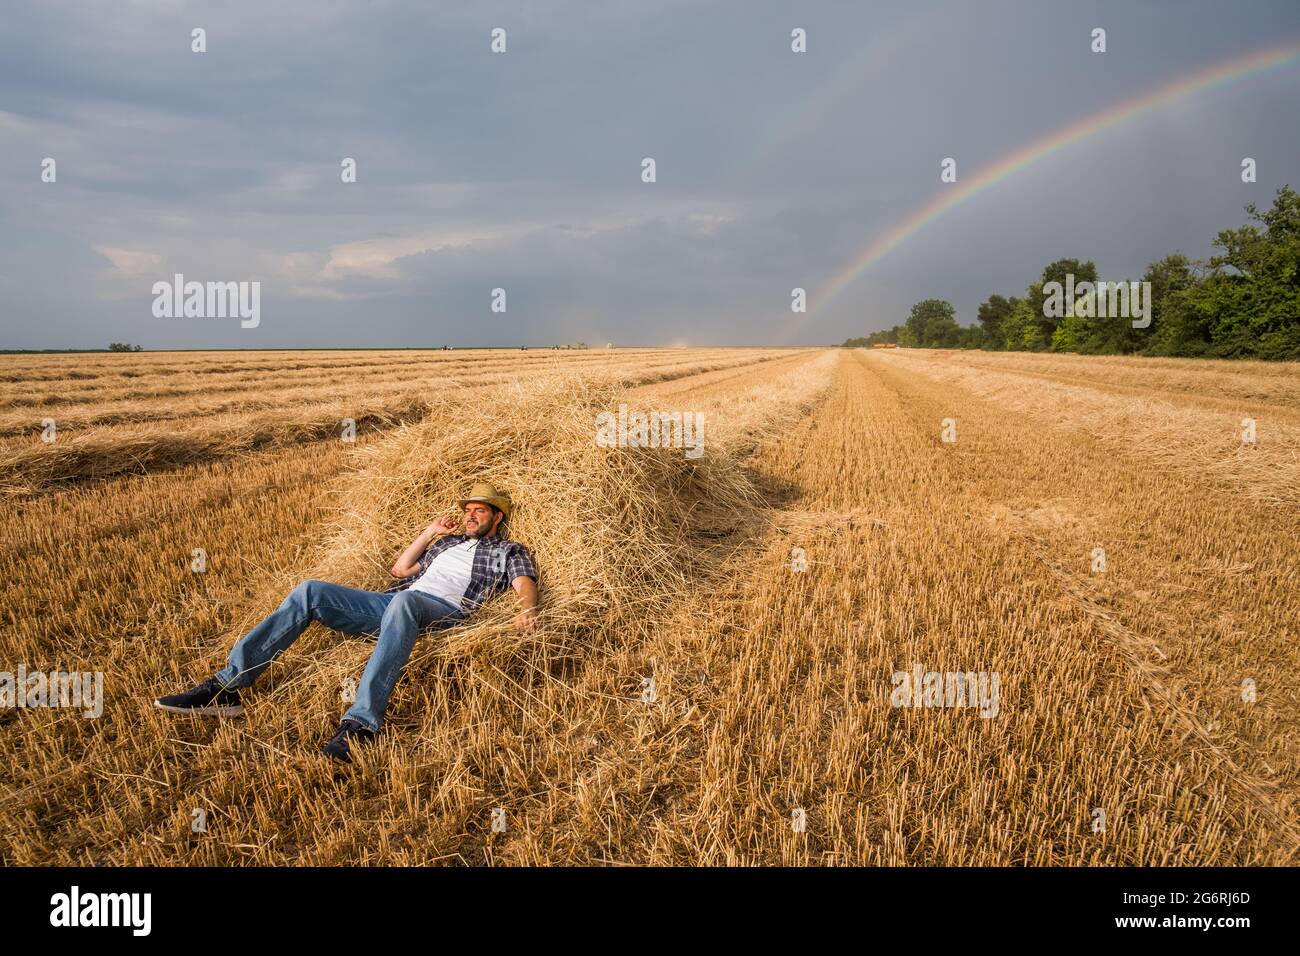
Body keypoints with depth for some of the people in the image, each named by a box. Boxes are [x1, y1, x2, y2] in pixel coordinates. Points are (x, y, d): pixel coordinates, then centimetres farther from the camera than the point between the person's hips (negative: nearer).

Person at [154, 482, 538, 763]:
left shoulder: (509, 551, 18)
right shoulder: (449, 542, 36)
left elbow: (525, 582, -2)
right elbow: (400, 569, 33)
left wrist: (527, 609, -25)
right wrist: (430, 533, 28)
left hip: (442, 609, -7)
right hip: (392, 603, 7)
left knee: (403, 601, -44)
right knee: (310, 591, -13)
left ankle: (360, 723, -53)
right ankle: (225, 687, -19)